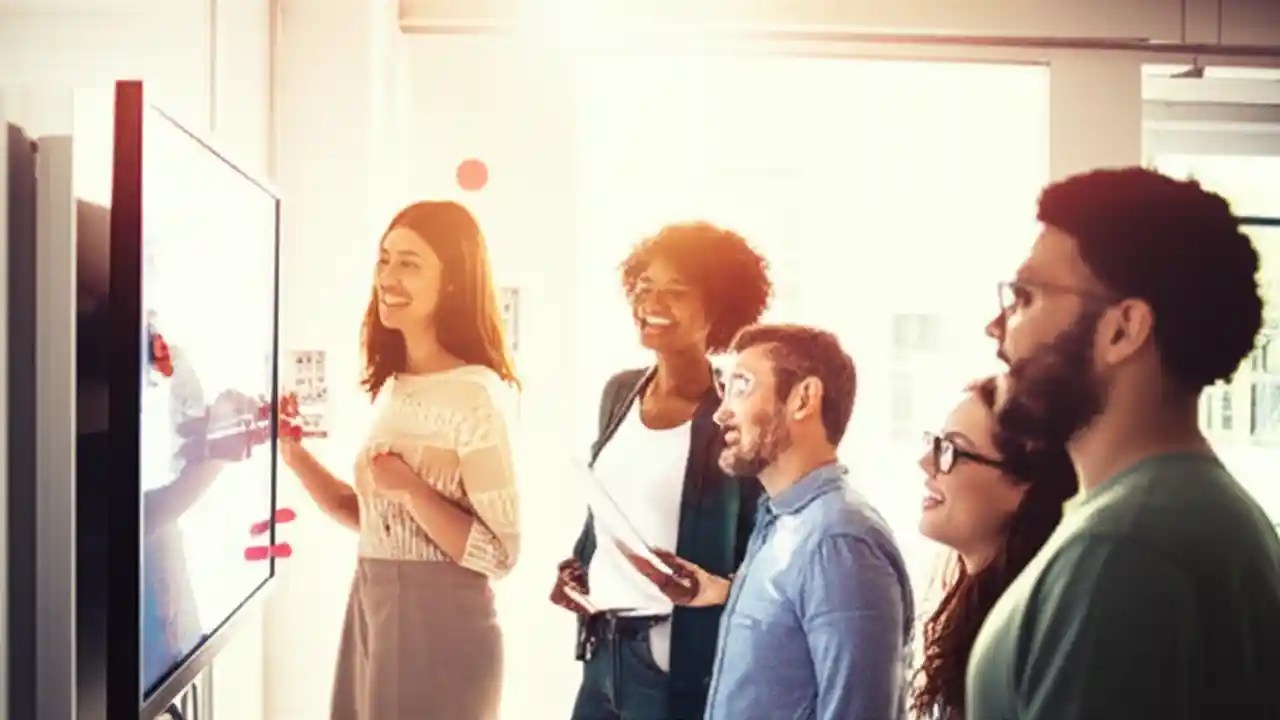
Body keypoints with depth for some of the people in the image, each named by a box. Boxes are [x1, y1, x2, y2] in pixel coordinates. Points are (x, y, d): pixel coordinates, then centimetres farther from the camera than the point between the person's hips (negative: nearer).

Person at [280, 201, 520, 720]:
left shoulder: (474, 394, -17)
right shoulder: (393, 386, 7)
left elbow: (499, 554, -17)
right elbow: (373, 516, 10)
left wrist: (411, 489, -25)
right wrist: (296, 456, 2)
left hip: (439, 621, -7)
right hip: (371, 609, 7)